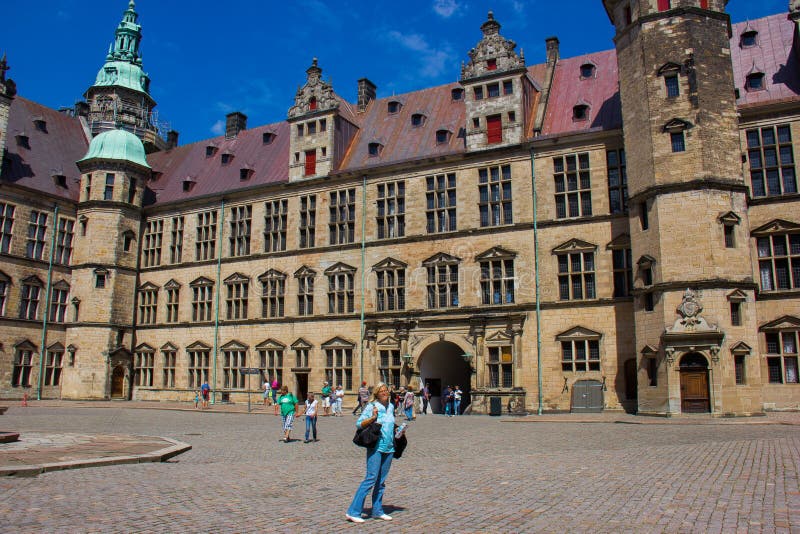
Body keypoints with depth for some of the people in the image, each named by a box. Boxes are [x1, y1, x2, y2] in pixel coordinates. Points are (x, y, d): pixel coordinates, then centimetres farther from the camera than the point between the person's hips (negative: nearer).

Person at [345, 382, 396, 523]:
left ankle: (377, 511, 20)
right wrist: (373, 418, -22)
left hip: (389, 448, 7)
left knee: (381, 481, 11)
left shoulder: (391, 407, 14)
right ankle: (353, 511, -8)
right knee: (371, 478, -12)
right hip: (376, 447, -7)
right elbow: (359, 424, -10)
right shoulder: (371, 407, -6)